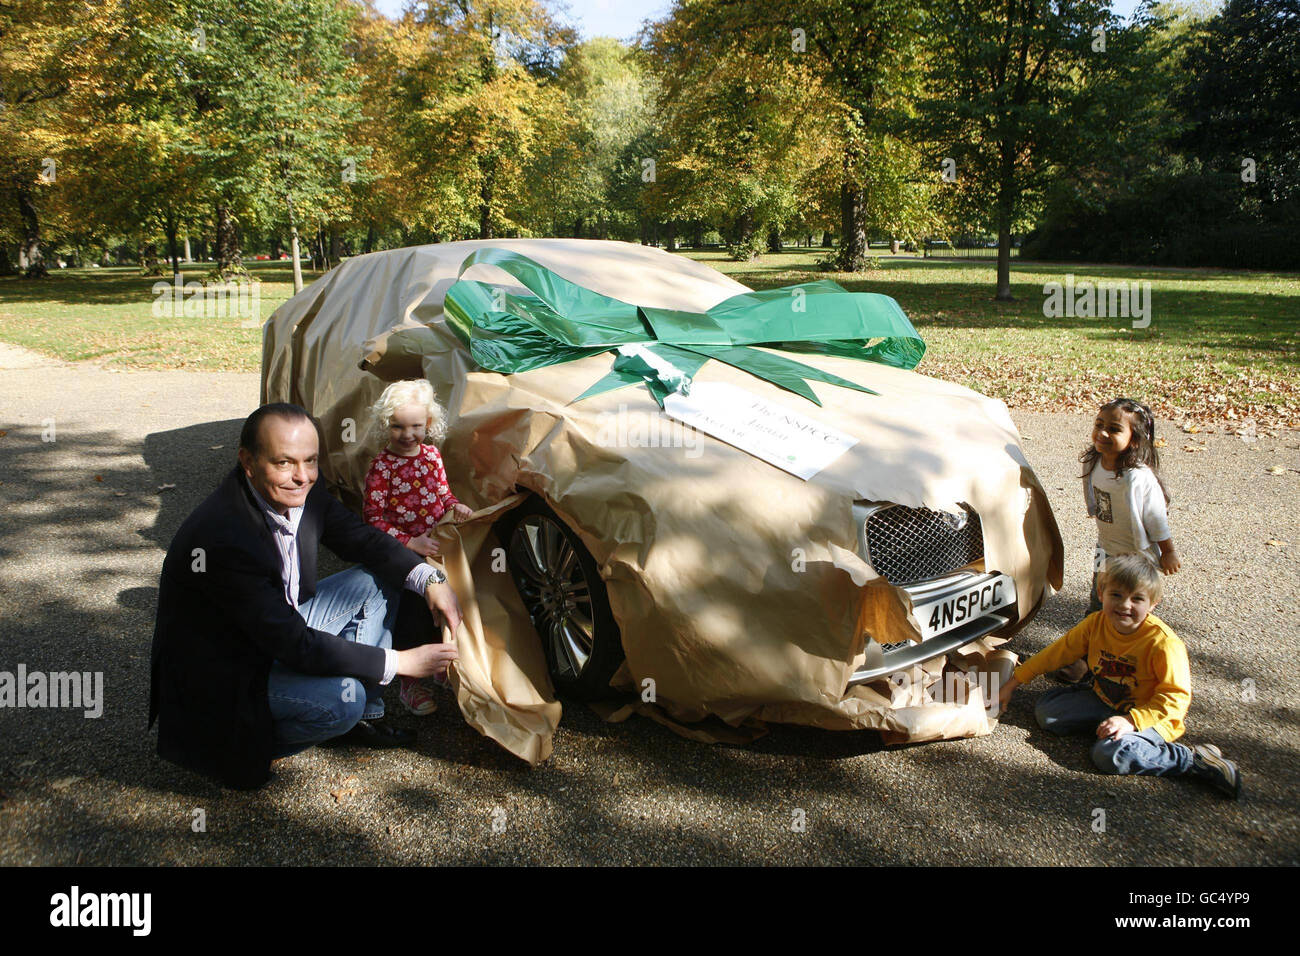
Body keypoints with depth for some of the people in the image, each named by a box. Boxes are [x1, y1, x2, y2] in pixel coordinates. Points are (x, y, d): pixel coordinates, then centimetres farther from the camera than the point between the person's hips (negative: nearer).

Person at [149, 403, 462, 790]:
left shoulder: (299, 492, -12)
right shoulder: (223, 540, -35)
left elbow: (363, 540, 4)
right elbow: (296, 647, -31)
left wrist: (430, 579, -12)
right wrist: (399, 662, -26)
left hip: (284, 627, 9)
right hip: (220, 674, -9)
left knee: (376, 579, 2)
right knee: (341, 697, -30)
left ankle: (365, 717, 12)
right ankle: (241, 748, -1)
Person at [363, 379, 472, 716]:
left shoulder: (432, 455, 3)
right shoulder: (382, 465, -14)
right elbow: (372, 517, -16)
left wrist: (454, 505, -6)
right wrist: (410, 542, -24)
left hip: (436, 547, 6)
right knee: (411, 616, 0)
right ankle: (409, 684, 16)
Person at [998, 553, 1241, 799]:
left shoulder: (1163, 643, -25)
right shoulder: (1096, 624, -9)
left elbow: (1175, 697, -22)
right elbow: (1057, 652, 1)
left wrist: (1131, 720, -32)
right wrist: (1013, 682, 2)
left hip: (1153, 715, -6)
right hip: (1105, 701, 6)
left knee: (1109, 754, -32)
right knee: (1045, 713, -6)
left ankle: (1193, 760, -15)